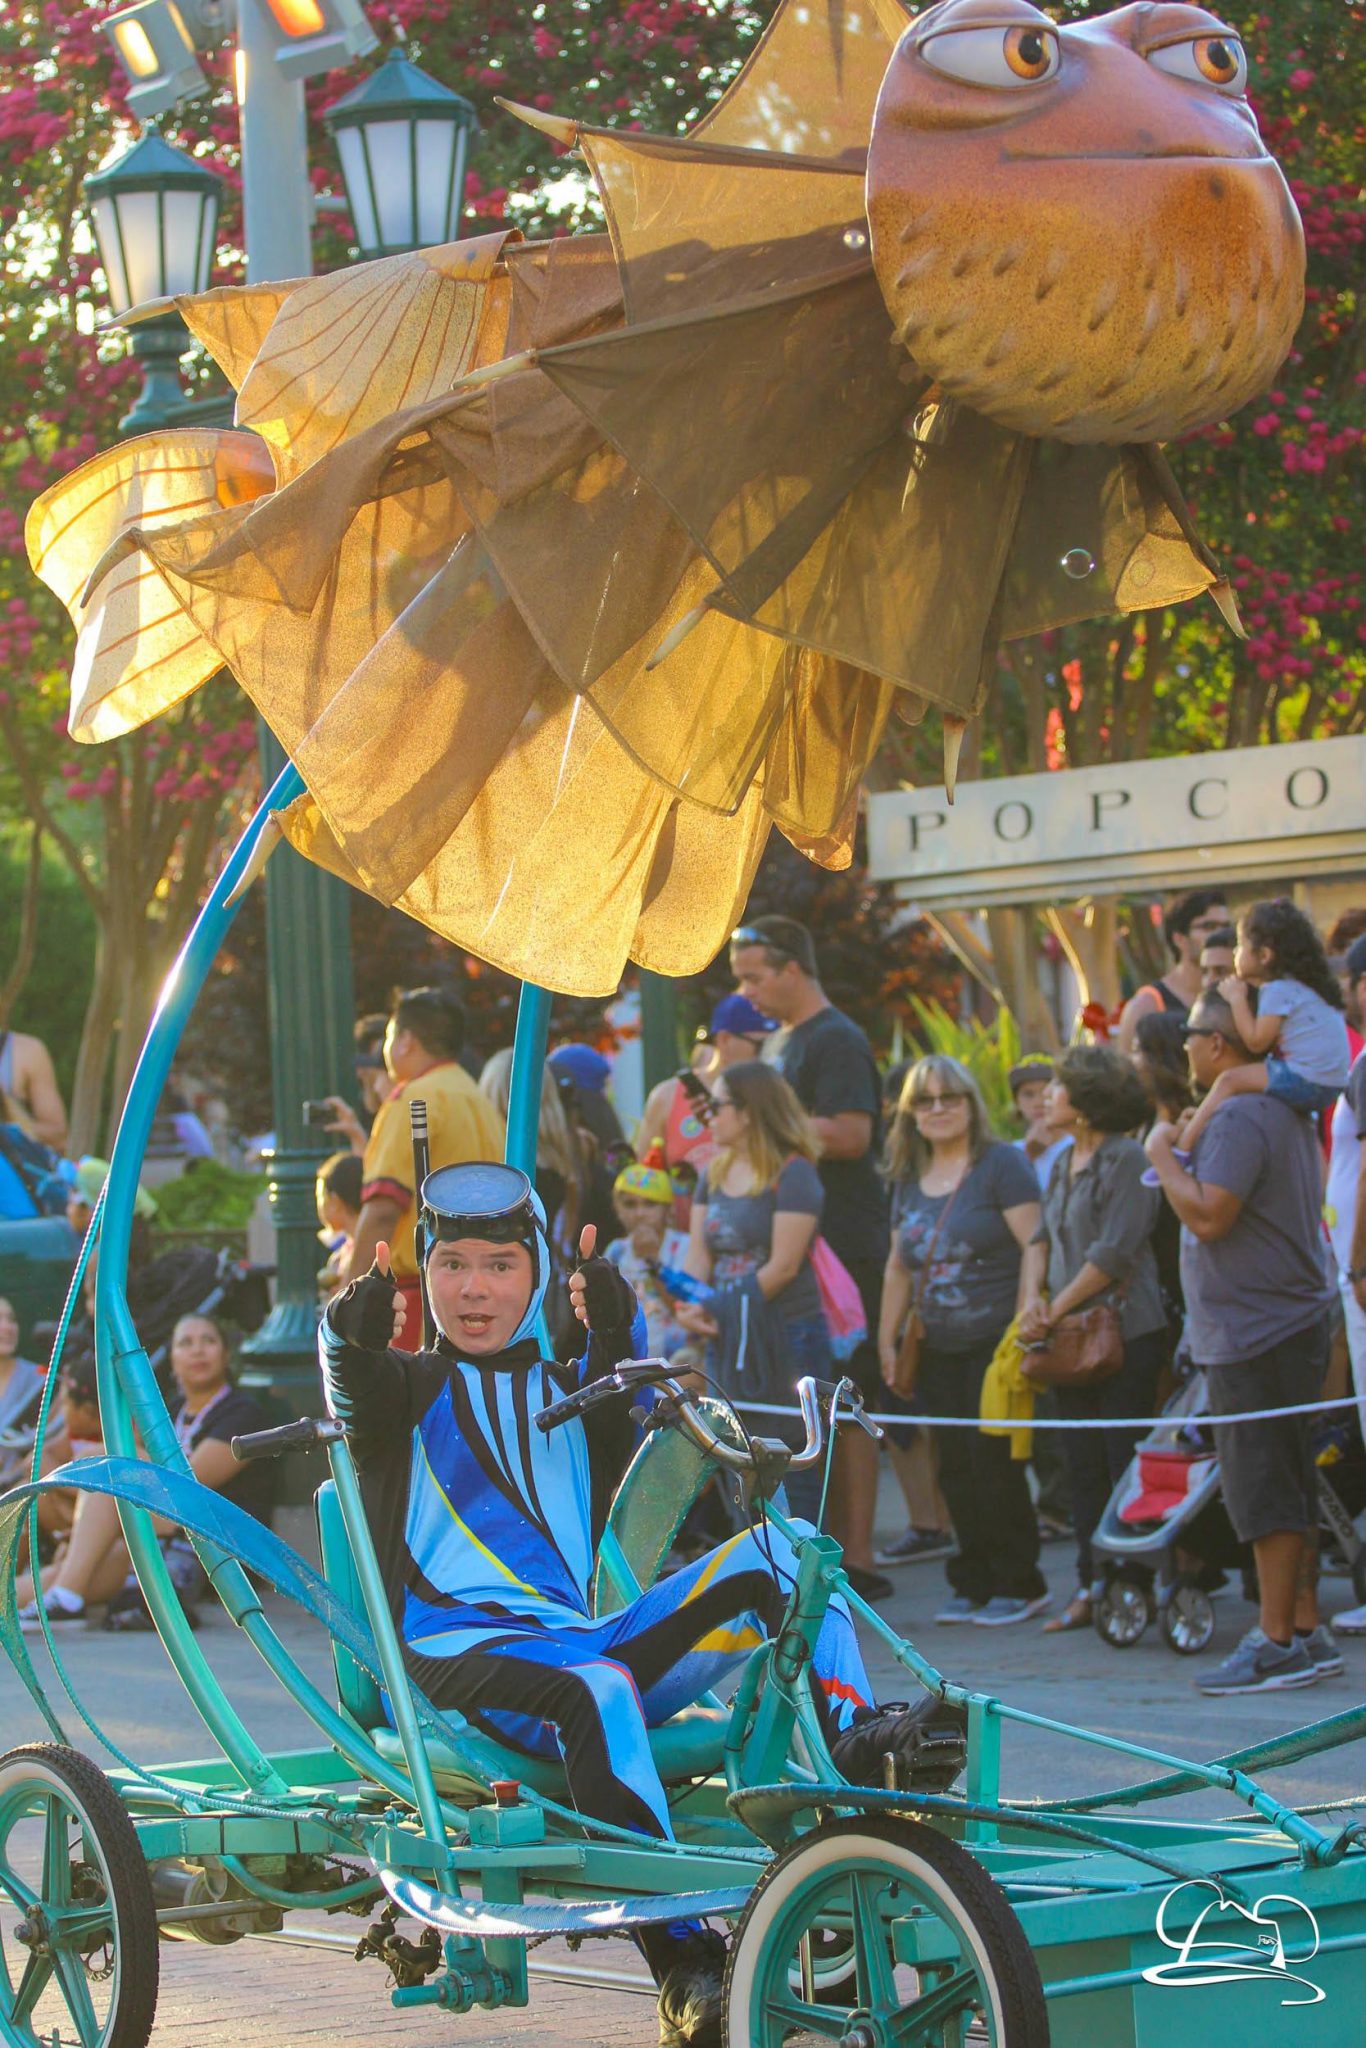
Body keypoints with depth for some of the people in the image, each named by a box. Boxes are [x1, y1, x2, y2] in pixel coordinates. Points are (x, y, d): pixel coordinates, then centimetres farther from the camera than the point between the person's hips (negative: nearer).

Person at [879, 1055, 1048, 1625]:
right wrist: (887, 1338, 18)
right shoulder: (909, 1180, 14)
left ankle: (1017, 1583, 2)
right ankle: (973, 1582, 13)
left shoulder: (1001, 1164, -5)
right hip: (939, 1352, 6)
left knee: (993, 1464, -7)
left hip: (996, 1342, -6)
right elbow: (899, 1266, 22)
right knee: (955, 1469, 5)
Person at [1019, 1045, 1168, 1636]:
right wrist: (1033, 1299, -5)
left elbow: (1114, 1251, -18)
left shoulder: (1124, 1158, -12)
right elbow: (1042, 1238, 15)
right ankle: (1093, 1587, 14)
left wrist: (1055, 1309, -14)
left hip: (1125, 1335, -8)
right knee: (1084, 1467, 9)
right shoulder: (1064, 1165, 15)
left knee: (1128, 1467, -5)